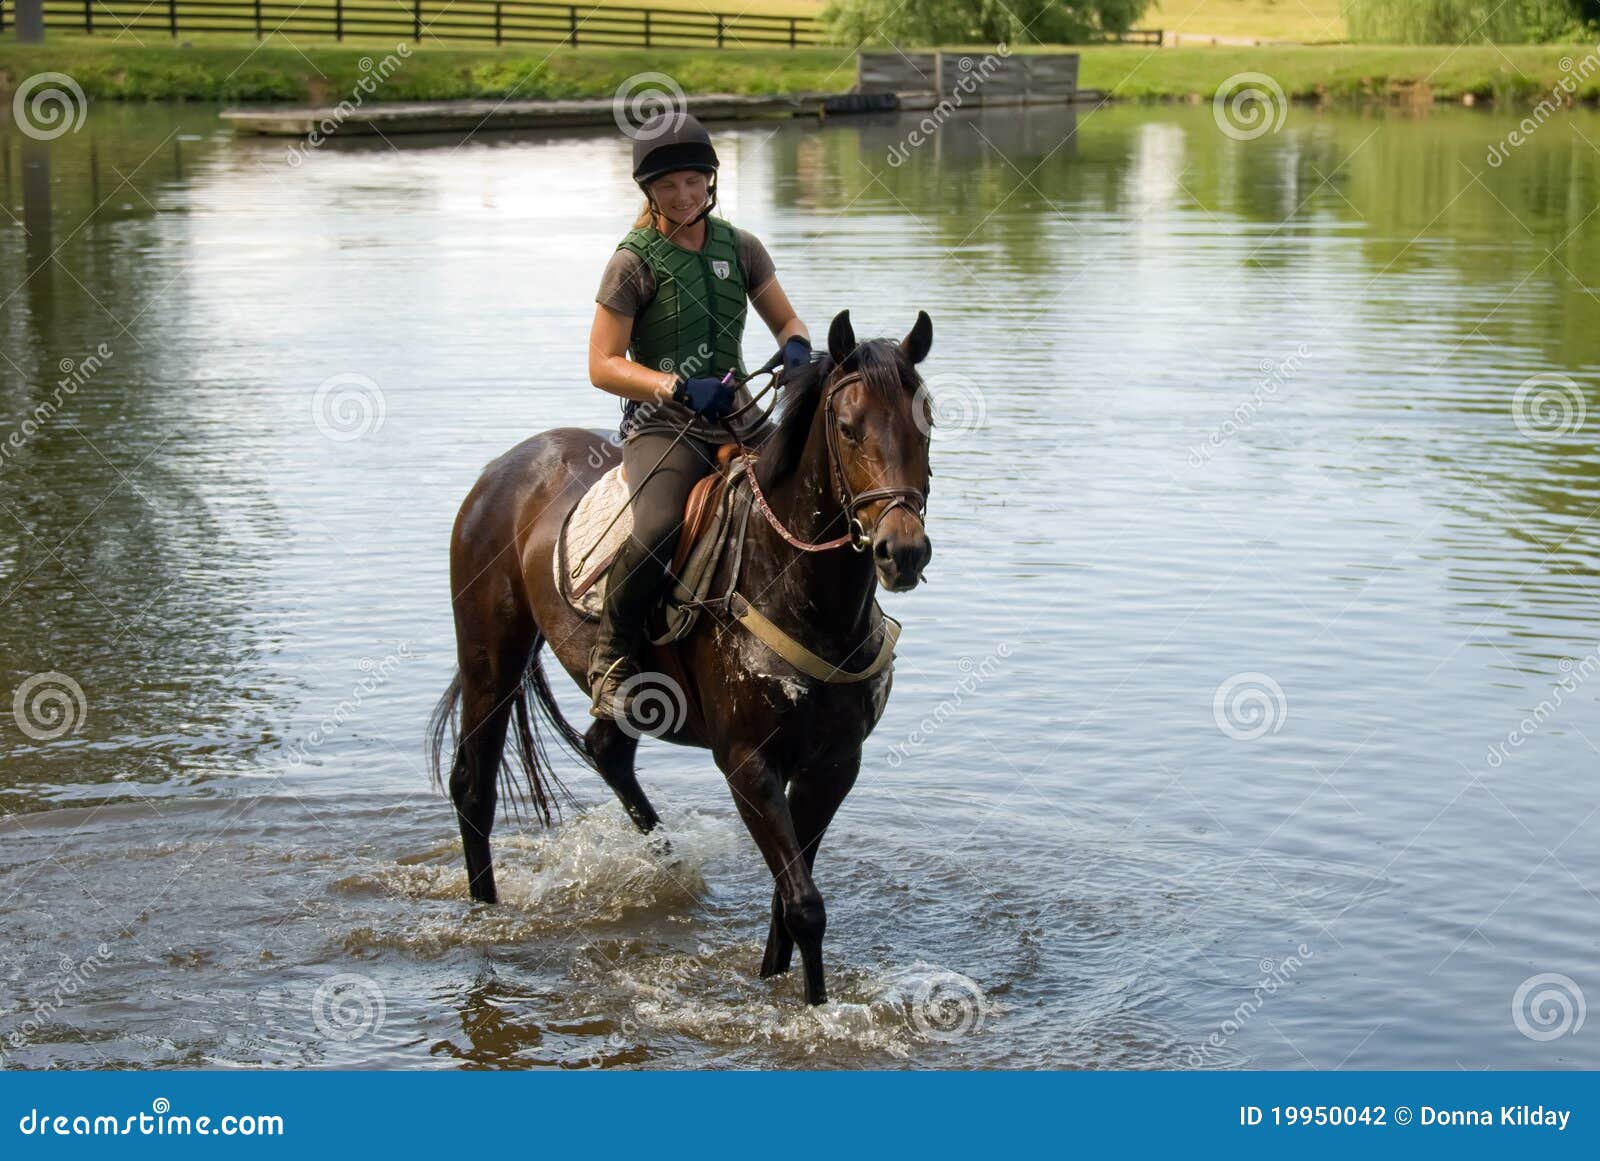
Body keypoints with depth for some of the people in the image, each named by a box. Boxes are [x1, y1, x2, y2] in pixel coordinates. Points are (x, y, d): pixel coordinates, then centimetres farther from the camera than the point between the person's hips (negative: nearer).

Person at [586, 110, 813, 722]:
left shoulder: (739, 247, 9)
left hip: (737, 416, 5)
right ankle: (611, 660, -13)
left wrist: (796, 346, -10)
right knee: (659, 528, -33)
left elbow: (786, 320, 16)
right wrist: (679, 387, -23)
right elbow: (603, 365, -8)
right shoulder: (634, 262, -5)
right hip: (662, 425, -5)